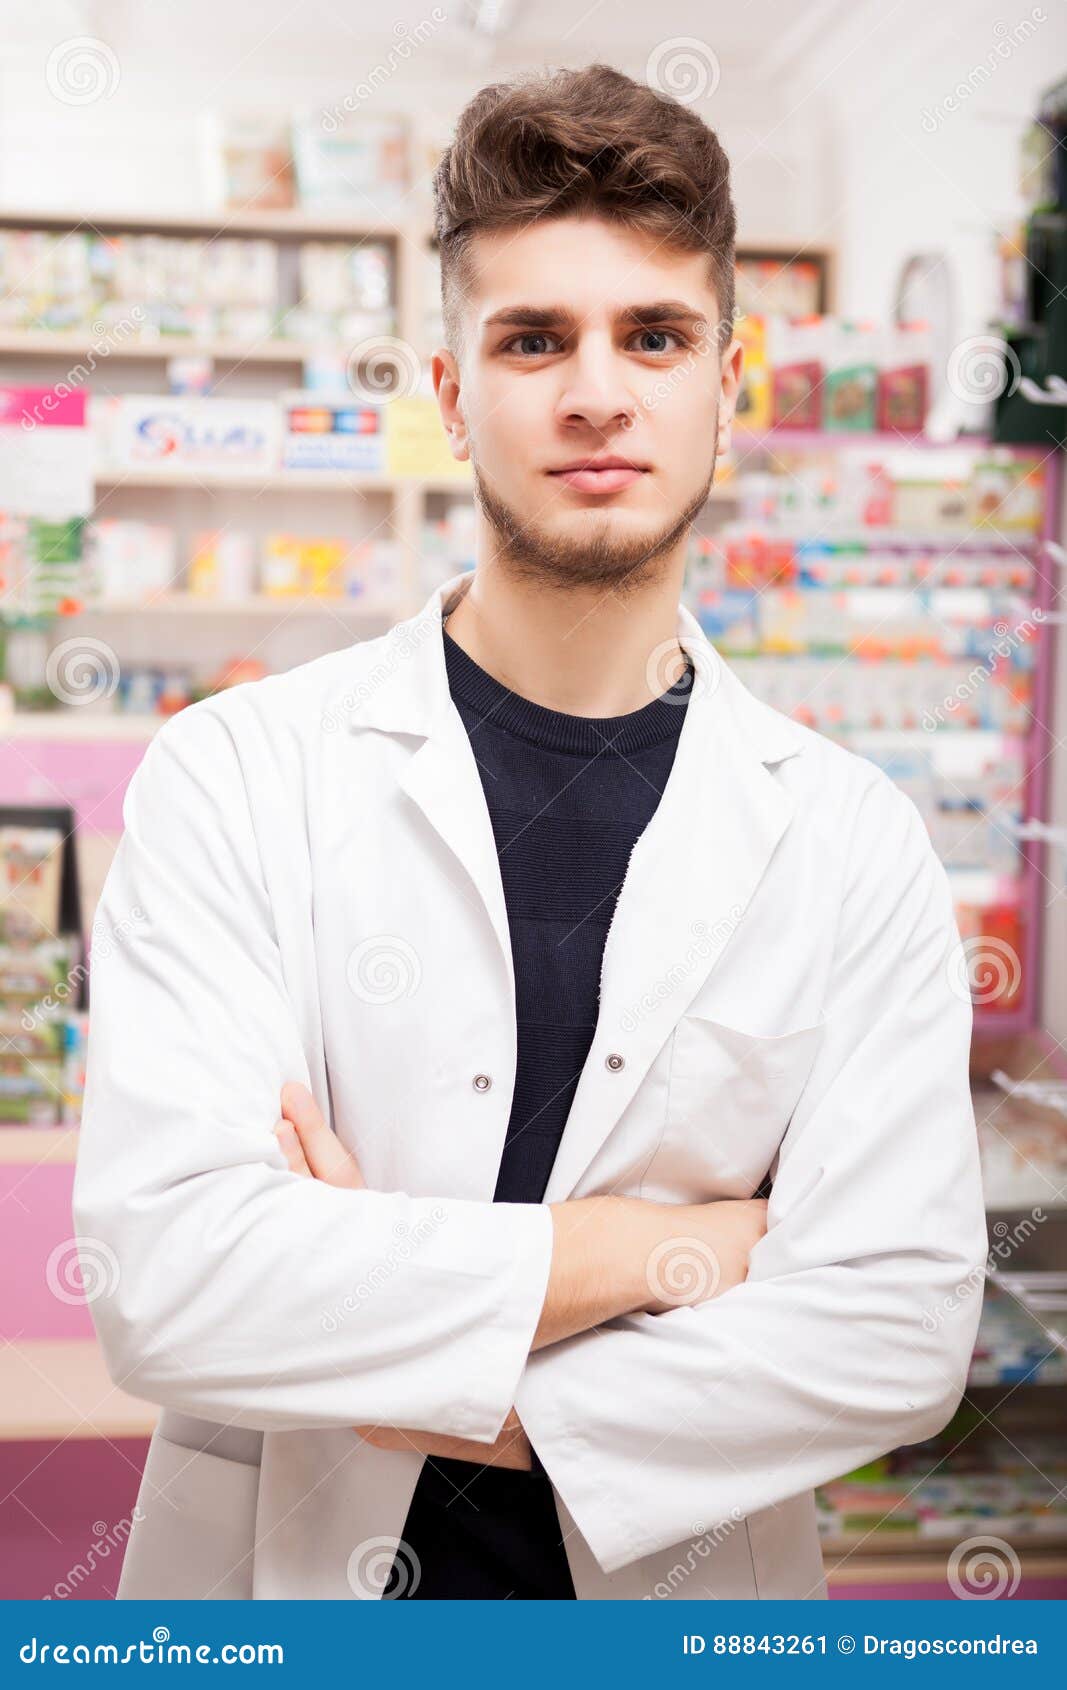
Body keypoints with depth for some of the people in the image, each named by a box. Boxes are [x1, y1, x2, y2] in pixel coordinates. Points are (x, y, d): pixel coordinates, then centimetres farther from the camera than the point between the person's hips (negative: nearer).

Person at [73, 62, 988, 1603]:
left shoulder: (854, 841, -9)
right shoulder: (238, 773, -14)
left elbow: (898, 1329, -14)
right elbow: (165, 1276, -24)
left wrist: (466, 1402, -21)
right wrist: (662, 1247, -19)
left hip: (681, 1592, 2)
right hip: (280, 1588, -1)